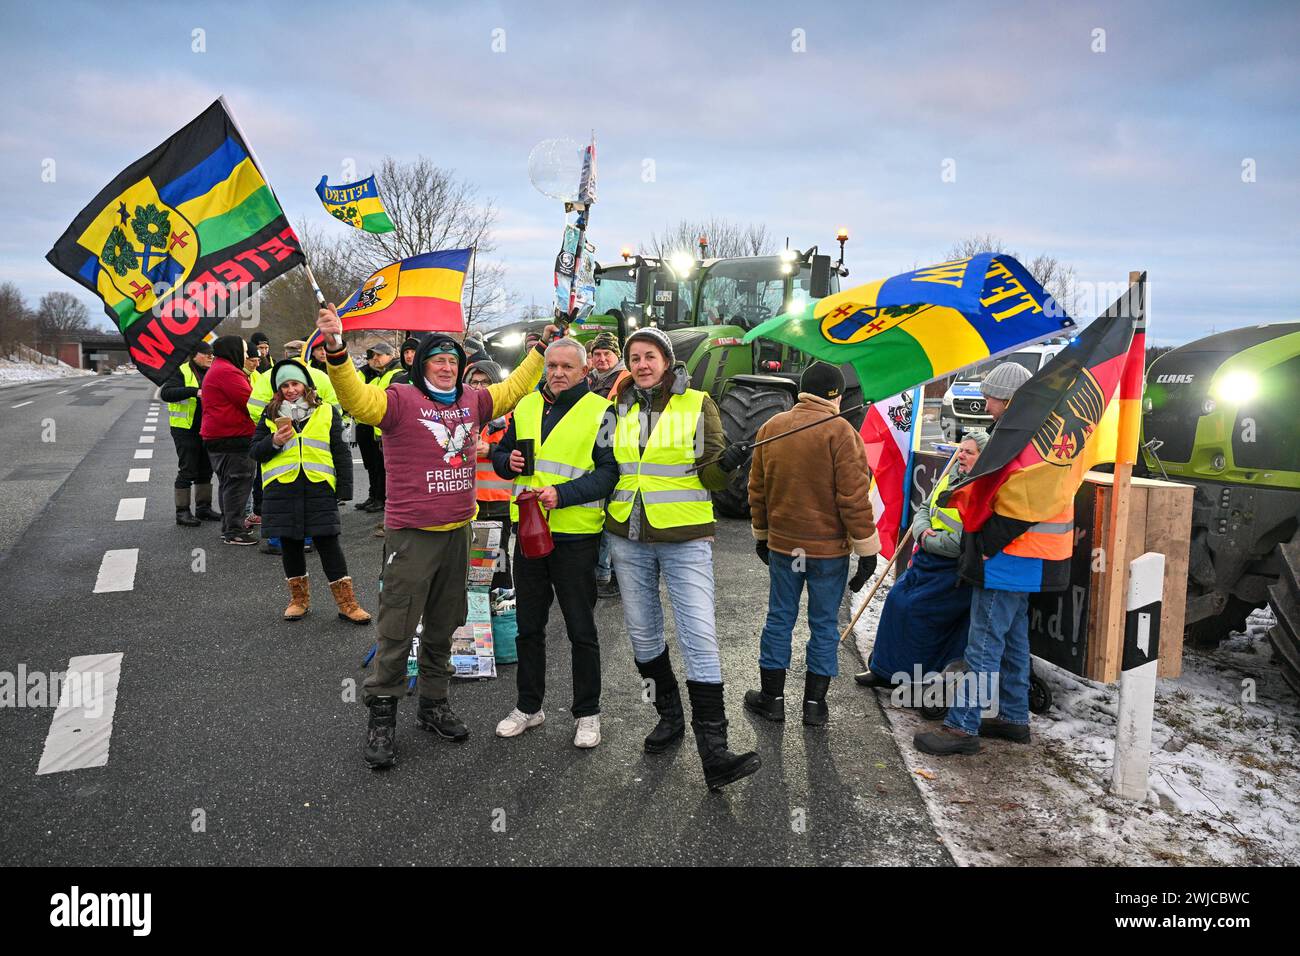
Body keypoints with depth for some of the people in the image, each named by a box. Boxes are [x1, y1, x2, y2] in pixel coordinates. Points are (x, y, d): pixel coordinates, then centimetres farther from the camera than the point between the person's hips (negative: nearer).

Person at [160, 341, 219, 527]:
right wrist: (194, 391, -31)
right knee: (187, 471, -3)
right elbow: (166, 393, -22)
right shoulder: (182, 371, -9)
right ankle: (182, 512, 4)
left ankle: (203, 507, 24)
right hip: (186, 430, -7)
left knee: (205, 470, 13)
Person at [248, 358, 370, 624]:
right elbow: (254, 453, 9)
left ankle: (346, 603, 4)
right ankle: (299, 598, 25)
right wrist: (274, 442, -12)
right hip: (282, 490, 2)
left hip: (319, 488, -2)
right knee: (290, 543, 10)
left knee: (328, 542, -2)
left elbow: (341, 452, 5)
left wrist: (345, 489, -1)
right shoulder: (271, 415, 8)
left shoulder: (326, 412, 5)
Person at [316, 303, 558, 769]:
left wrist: (541, 351, 26)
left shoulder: (471, 401, 9)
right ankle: (381, 715, 15)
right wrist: (335, 350, -40)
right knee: (397, 631, 0)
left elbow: (513, 388, 24)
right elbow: (357, 398, -26)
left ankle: (433, 704, 32)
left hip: (457, 532, 6)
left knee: (443, 627, 17)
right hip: (411, 535, -6)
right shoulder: (400, 400, -8)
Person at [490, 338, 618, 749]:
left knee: (581, 630, 6)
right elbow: (500, 456, 17)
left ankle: (587, 713, 22)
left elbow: (609, 472, -13)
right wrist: (509, 461, -6)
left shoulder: (599, 411, -7)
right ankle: (528, 707, 31)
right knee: (528, 626, 15)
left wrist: (562, 493, -24)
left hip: (575, 534, -5)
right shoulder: (526, 406, 9)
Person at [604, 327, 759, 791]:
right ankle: (670, 714, 33)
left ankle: (713, 750, -8)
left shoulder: (698, 404, -2)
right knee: (643, 632, 13)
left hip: (685, 539, -4)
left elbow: (710, 478, -4)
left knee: (699, 637, -11)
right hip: (628, 539, 4)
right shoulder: (619, 408, 8)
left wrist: (725, 464, -24)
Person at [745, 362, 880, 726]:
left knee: (779, 618, 13)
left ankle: (772, 697, 22)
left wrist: (761, 535, 21)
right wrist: (867, 547, -6)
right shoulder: (840, 432, -14)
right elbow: (854, 497, -15)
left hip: (783, 544, 4)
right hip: (829, 547, -4)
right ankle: (815, 703, 17)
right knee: (824, 624, 8)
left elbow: (757, 489, 10)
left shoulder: (770, 427, 3)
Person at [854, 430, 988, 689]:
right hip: (928, 561, 9)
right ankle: (885, 670, 22)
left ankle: (912, 677, 7)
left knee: (914, 611, -10)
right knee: (896, 601, 7)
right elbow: (923, 510, 16)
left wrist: (928, 542, -13)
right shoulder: (949, 478, 9)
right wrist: (923, 531, -7)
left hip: (952, 572, -9)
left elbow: (964, 542, -26)